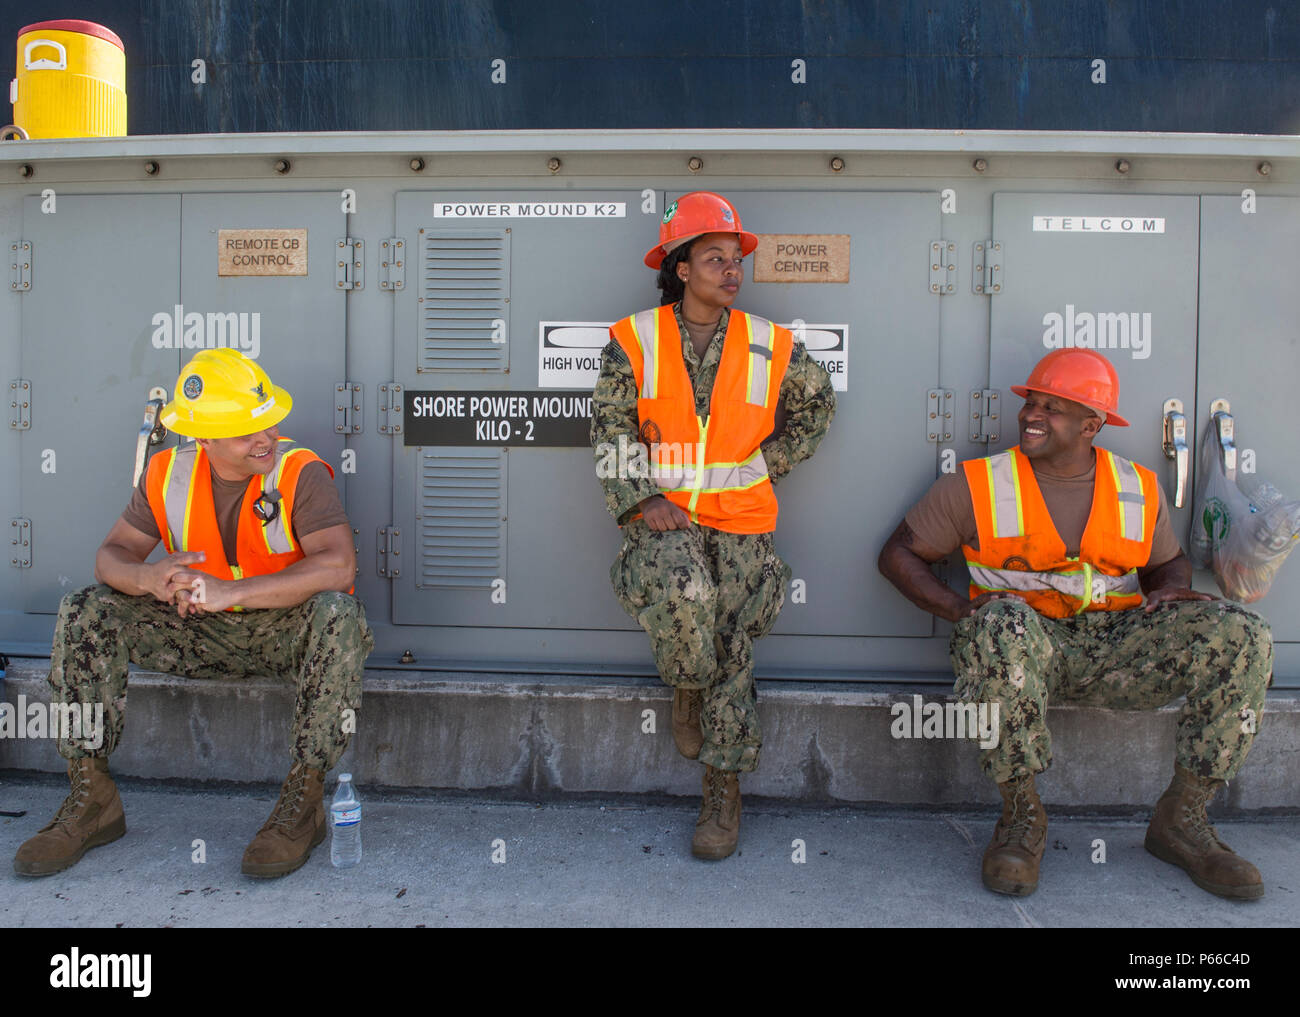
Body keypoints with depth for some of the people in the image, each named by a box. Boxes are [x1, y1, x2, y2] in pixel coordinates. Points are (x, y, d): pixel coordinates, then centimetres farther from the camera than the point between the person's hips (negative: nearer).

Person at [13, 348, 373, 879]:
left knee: (338, 613, -37)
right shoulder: (169, 474, -2)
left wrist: (229, 590, -36)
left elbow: (337, 566, -32)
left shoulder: (301, 473, -18)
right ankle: (92, 796, -4)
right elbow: (112, 555, 0)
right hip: (201, 634, 5)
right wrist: (148, 577, -26)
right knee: (85, 611, -9)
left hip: (285, 631, -4)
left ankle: (303, 798, -28)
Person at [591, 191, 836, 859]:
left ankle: (724, 792, 9)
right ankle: (686, 691, 1)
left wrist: (766, 464, 9)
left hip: (740, 516, 2)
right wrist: (643, 501, -14)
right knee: (683, 591, -32)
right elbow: (610, 431, 0)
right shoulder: (633, 342, 0)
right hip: (661, 511, -1)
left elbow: (817, 404, 19)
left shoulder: (772, 348, 3)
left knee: (730, 643, -5)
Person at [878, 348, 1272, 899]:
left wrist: (1168, 590, 0)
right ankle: (1022, 813, -20)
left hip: (1118, 647, 4)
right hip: (1029, 646, -3)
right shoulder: (977, 484, 2)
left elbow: (1168, 562, 26)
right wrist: (959, 609, -14)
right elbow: (898, 554, 3)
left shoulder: (1139, 488, 12)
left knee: (1242, 636, -17)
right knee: (999, 627, -40)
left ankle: (1181, 818, -4)